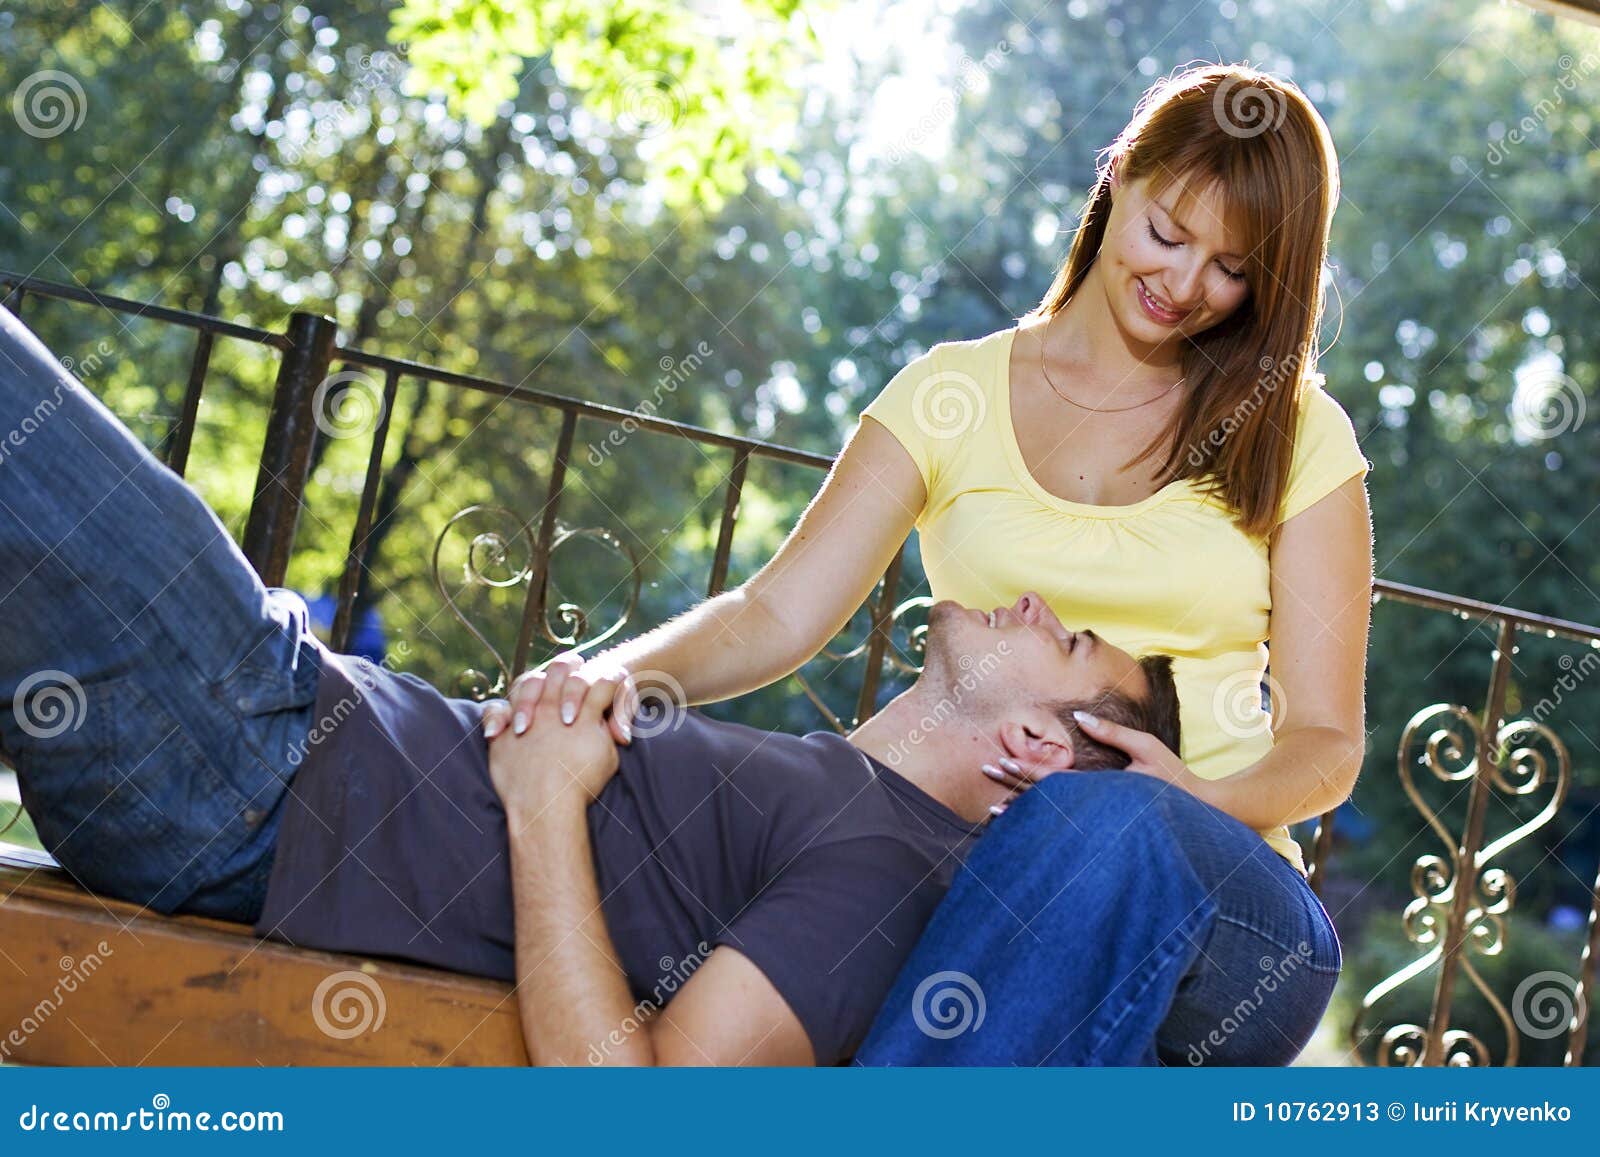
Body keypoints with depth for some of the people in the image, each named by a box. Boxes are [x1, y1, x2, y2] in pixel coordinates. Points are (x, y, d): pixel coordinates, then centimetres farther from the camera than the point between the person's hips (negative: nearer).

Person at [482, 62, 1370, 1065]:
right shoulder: (956, 394, 11)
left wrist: (1206, 801, -15)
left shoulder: (1295, 435, 10)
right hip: (971, 861, 0)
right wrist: (621, 670, -19)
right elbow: (780, 613, 2)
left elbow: (1327, 742, 8)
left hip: (1216, 900, 1)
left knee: (1110, 820, -39)